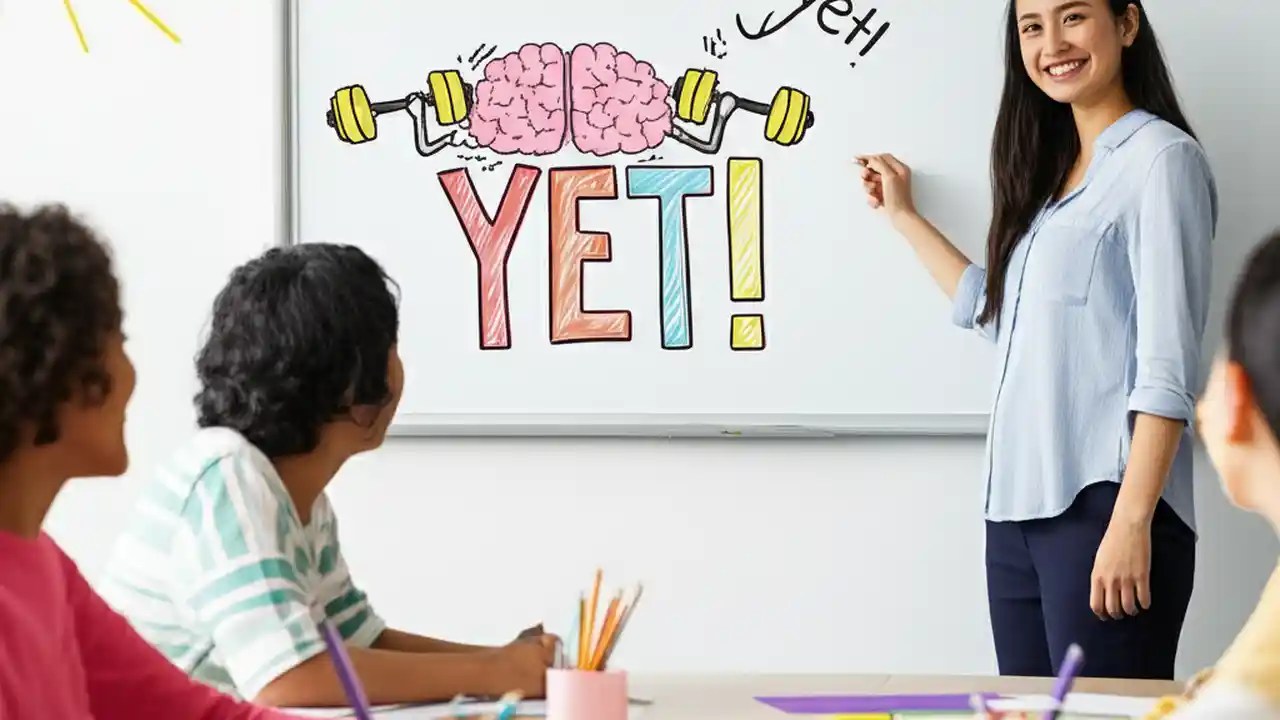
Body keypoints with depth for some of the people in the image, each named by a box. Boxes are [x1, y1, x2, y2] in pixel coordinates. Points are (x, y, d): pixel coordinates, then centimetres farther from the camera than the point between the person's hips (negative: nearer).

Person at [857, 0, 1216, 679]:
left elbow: (1168, 367, -12)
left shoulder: (1160, 158, -5)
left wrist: (1132, 523, -20)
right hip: (1016, 507, 8)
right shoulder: (1051, 171, 18)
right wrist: (903, 216, 35)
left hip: (1103, 504, -8)